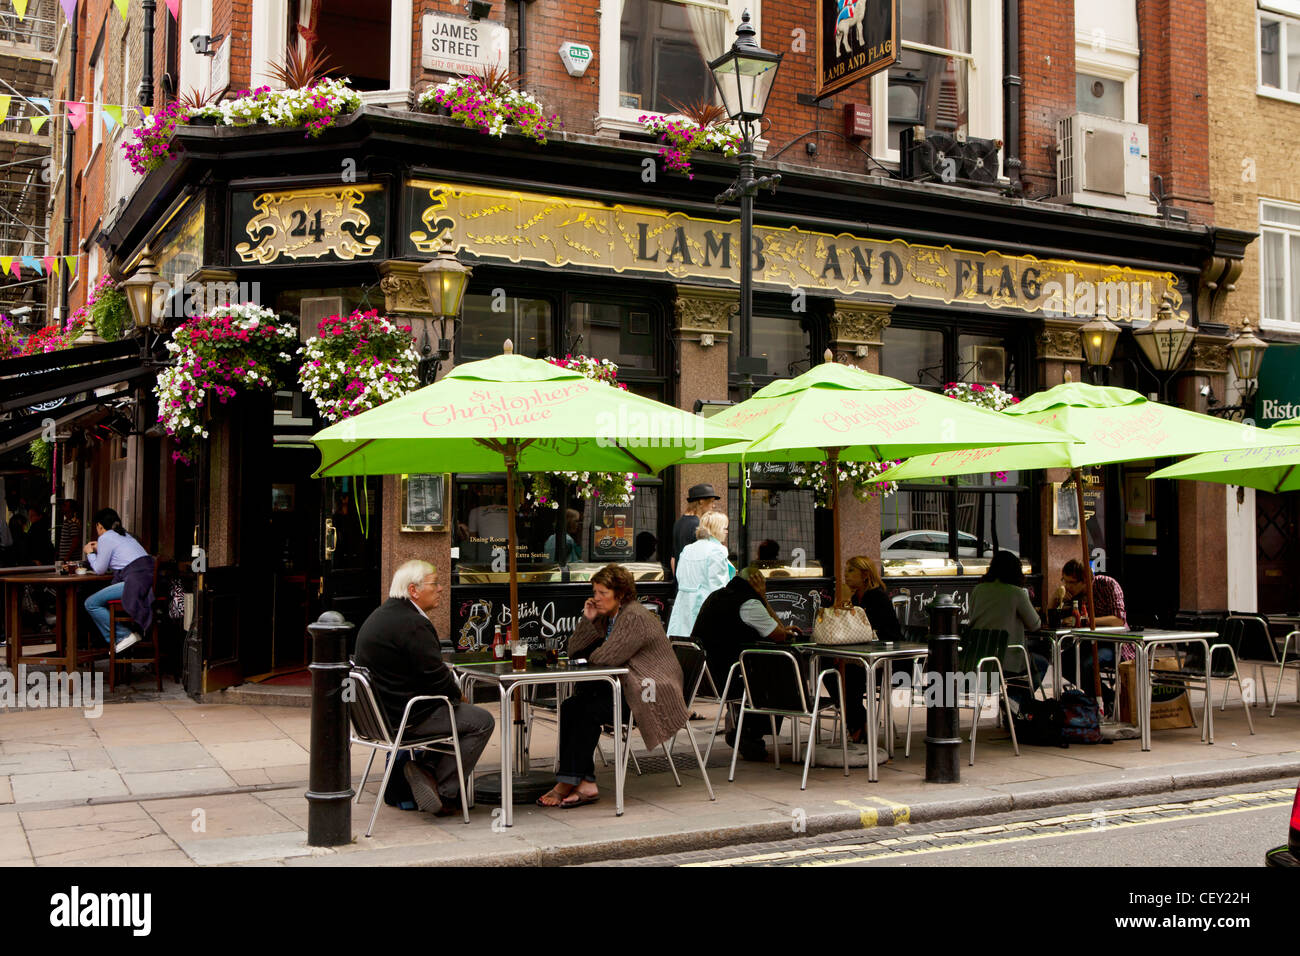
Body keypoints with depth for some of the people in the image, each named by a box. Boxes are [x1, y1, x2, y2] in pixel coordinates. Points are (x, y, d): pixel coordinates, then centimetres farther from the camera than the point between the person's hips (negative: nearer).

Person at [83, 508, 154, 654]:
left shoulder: (105, 538, 1)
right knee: (100, 597, 26)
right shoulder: (124, 534, 26)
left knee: (91, 604, -4)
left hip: (137, 580, -10)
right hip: (149, 578, 10)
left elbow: (100, 569, 7)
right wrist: (98, 549, 41)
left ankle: (124, 635, -6)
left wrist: (90, 553, 23)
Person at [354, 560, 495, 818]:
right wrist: (456, 694, -1)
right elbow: (436, 676, -20)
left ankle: (424, 767, 13)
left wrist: (443, 670, 10)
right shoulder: (411, 624, -22)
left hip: (382, 710, 10)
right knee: (482, 721, -1)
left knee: (450, 711, 26)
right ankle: (444, 794, 1)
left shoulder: (379, 616, 12)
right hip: (405, 717, -10)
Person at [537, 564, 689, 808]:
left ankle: (568, 783, -13)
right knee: (570, 707, -11)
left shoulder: (635, 617, -16)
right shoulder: (606, 617, 14)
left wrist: (589, 655, 2)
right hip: (626, 687, 9)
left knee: (588, 710, -23)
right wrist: (588, 620, -1)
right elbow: (574, 651, 12)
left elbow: (606, 658, -21)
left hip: (650, 692, -9)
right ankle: (584, 783, -16)